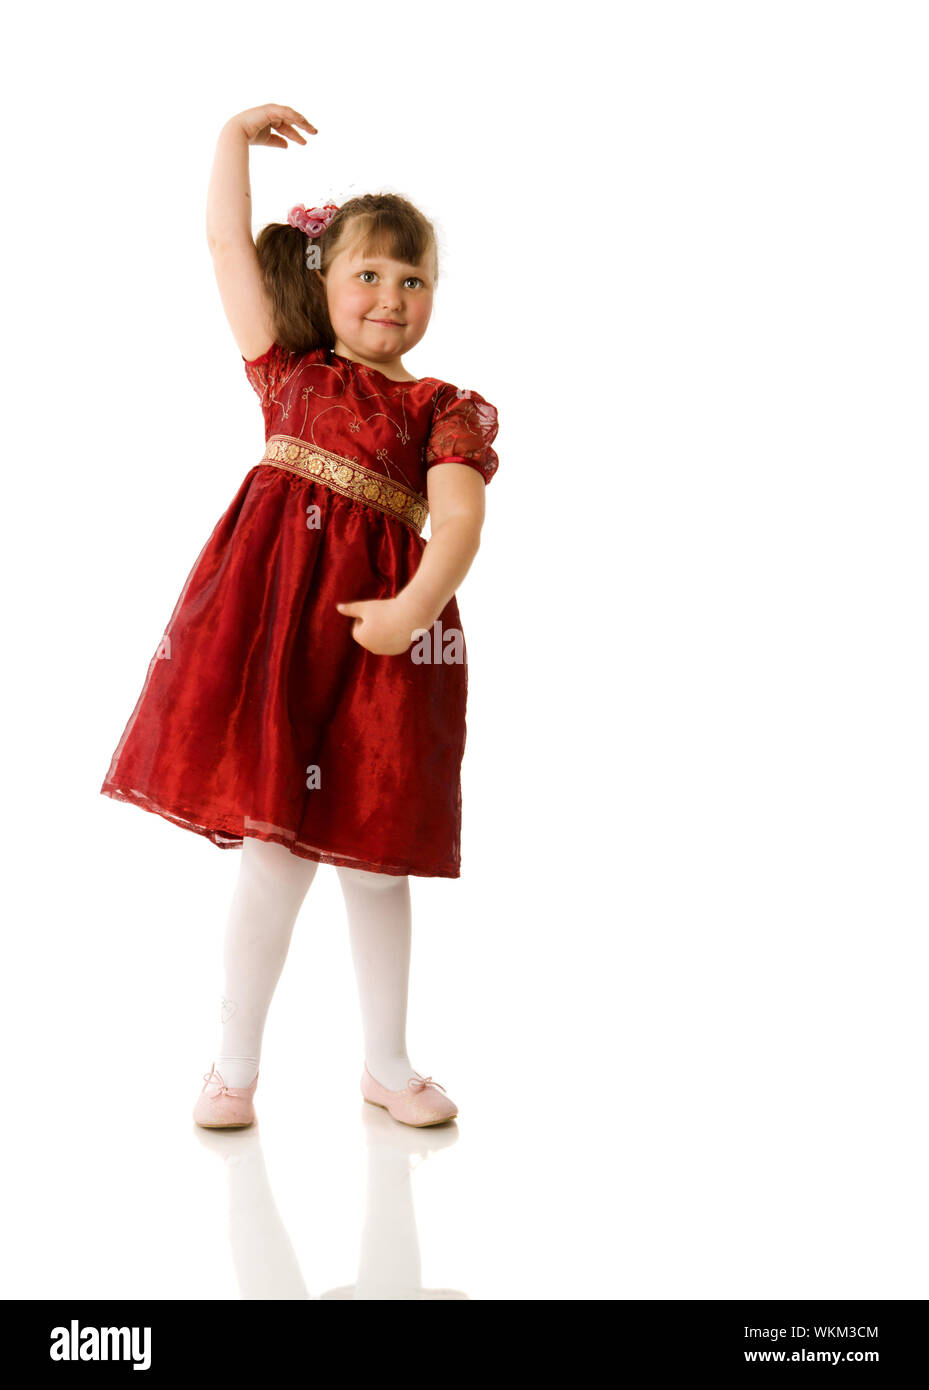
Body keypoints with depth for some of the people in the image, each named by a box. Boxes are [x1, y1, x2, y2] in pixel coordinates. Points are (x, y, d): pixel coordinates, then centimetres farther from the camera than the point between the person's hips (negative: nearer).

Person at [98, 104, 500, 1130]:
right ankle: (232, 1066, 17)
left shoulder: (446, 409, 8)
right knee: (272, 853, 2)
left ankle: (386, 1064, 25)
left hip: (381, 628, 0)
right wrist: (235, 137, 20)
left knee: (374, 858, 8)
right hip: (270, 620, 1)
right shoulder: (289, 371, 14)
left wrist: (414, 608, -22)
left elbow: (458, 517, -8)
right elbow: (228, 244, 17)